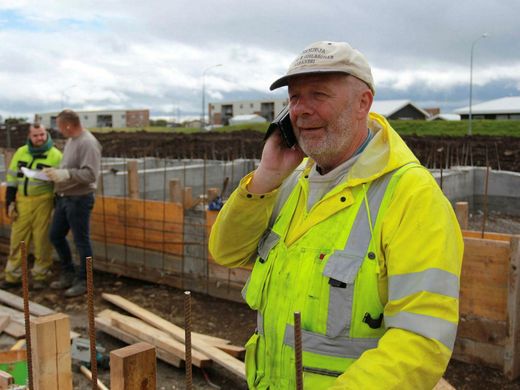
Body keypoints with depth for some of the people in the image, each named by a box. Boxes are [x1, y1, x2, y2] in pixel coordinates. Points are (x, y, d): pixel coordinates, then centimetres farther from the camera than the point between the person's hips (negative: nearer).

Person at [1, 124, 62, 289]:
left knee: (42, 241, 2)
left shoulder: (55, 155, -4)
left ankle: (40, 276, 15)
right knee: (18, 239, 9)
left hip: (43, 201, -4)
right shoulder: (21, 152, 8)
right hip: (22, 201, 4)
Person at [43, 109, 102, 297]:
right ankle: (68, 274, 32)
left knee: (81, 241, 3)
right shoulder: (71, 140, 10)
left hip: (79, 199, -9)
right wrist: (56, 172, 3)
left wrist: (64, 174, -27)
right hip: (63, 197, 10)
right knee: (56, 236, 17)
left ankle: (83, 281, 17)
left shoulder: (88, 143, -18)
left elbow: (90, 174, -25)